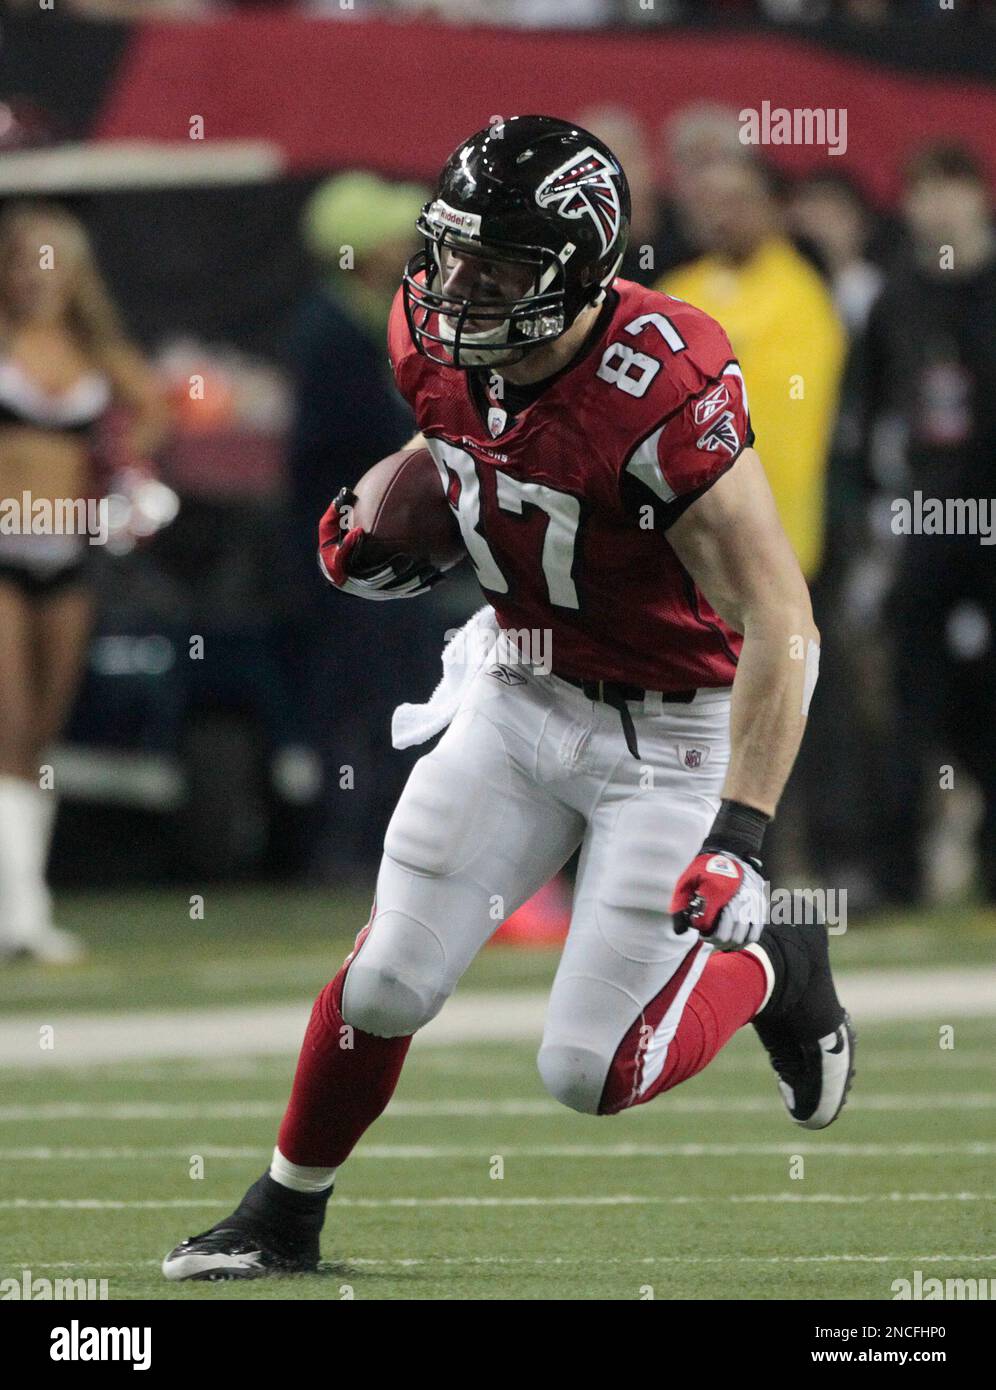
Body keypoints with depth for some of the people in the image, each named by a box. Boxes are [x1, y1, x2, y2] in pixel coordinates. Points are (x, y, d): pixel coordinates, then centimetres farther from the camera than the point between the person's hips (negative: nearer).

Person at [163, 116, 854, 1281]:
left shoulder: (662, 391, -30)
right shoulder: (436, 337, -9)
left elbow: (781, 629, -30)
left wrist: (741, 832, -35)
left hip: (670, 733, -5)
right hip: (518, 694, 6)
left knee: (591, 1075, -6)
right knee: (389, 980, 1)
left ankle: (770, 969, 22)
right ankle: (282, 1217, 24)